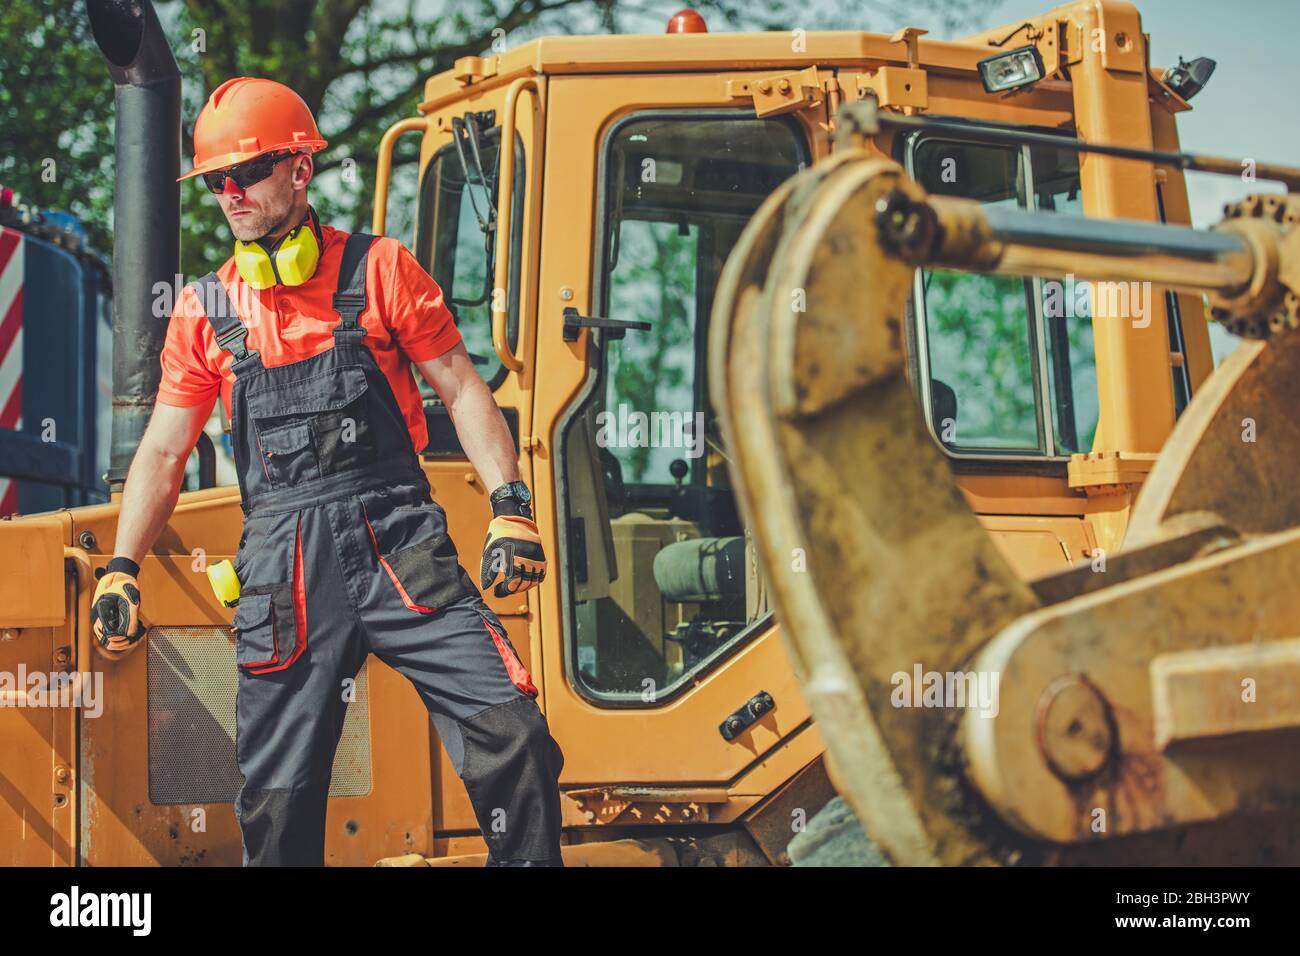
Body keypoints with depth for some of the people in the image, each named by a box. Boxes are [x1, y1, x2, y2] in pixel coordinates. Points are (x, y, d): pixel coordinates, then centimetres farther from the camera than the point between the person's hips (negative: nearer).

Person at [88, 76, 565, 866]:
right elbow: (163, 452, 16)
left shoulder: (378, 270, 6)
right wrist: (122, 570, 7)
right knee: (278, 795, 1)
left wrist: (511, 508, -5)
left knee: (512, 733, -14)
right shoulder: (205, 310, 13)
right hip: (285, 566, 2)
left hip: (398, 543, -2)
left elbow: (462, 389, 6)